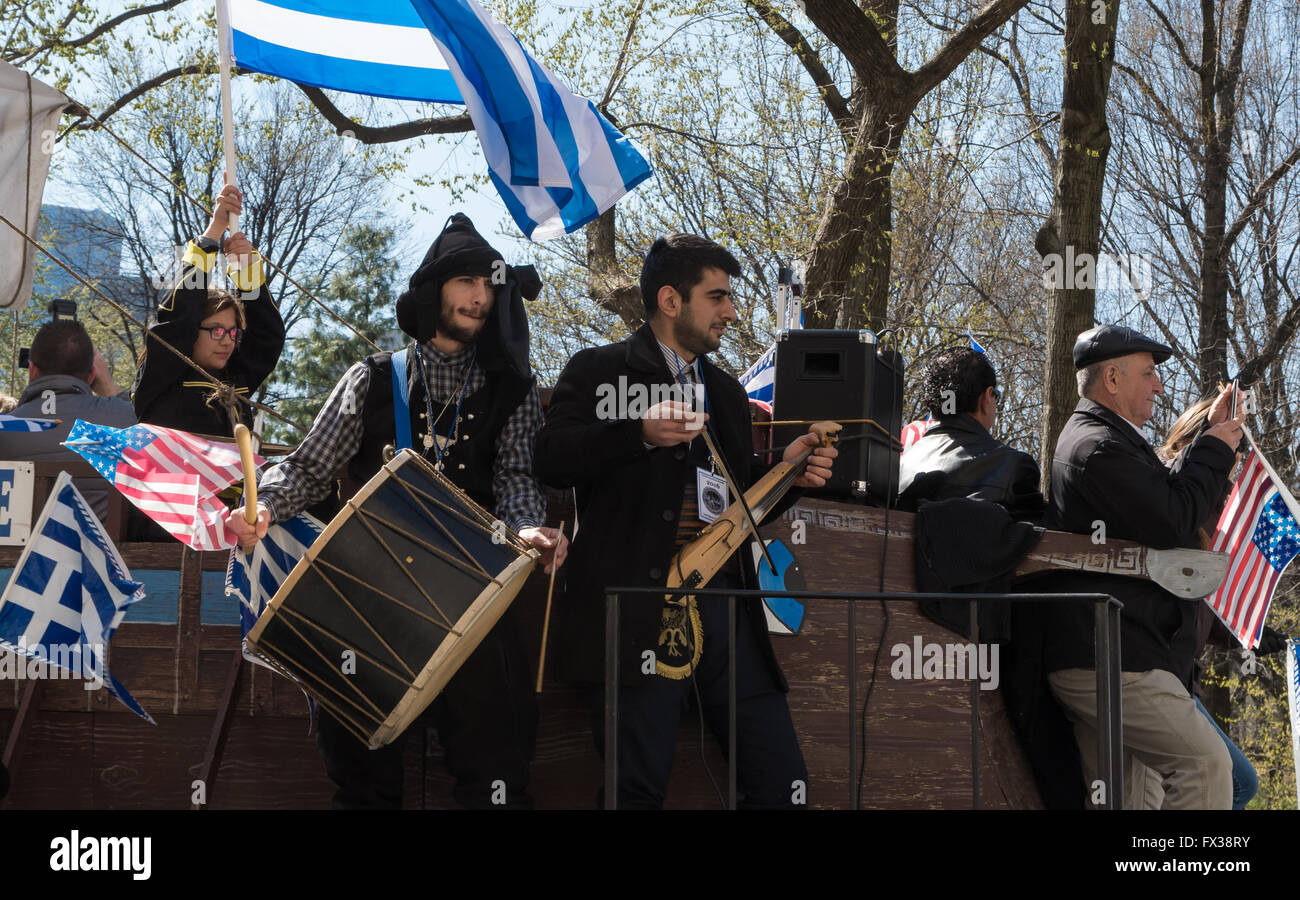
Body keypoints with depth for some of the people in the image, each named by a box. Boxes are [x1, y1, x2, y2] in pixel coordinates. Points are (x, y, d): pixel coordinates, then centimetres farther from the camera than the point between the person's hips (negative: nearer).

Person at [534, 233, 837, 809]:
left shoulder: (726, 393, 25)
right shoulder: (599, 371, 5)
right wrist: (641, 433, -23)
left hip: (721, 608, 6)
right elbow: (550, 459, -9)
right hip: (637, 610, -5)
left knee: (783, 782, 0)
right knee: (639, 788, -6)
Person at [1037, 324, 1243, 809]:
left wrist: (1209, 439, 24)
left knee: (1120, 797, 10)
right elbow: (1171, 522, -18)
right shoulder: (1099, 447, -13)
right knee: (1206, 761, -18)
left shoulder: (1095, 438, 23)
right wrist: (1214, 450, -5)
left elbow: (1164, 494, 32)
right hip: (1109, 661, -12)